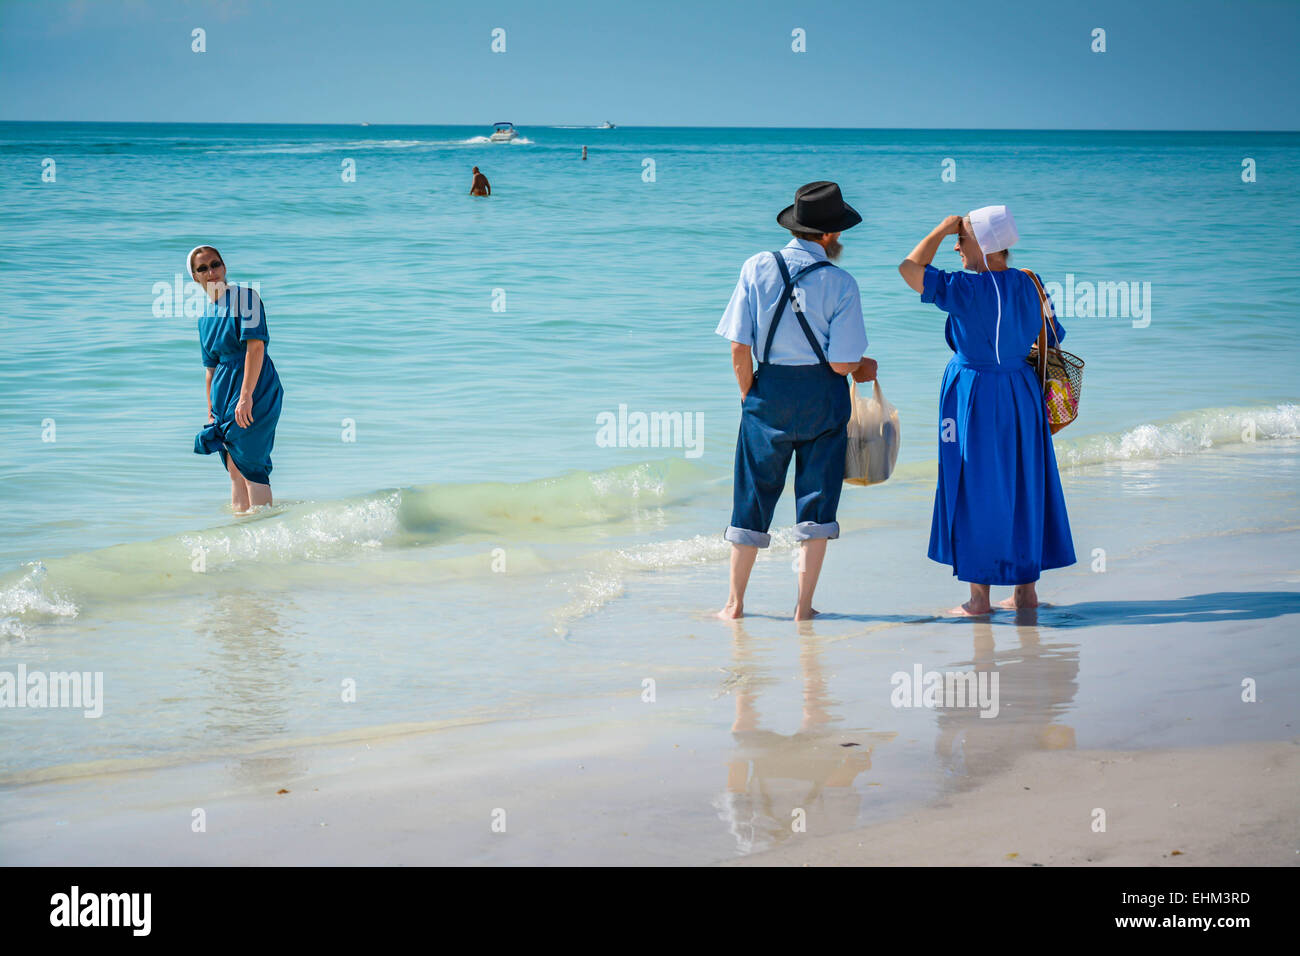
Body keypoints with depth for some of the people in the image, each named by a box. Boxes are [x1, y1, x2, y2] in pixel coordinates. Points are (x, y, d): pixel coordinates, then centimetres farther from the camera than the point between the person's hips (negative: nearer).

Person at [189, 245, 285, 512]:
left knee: (246, 460, -11)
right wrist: (211, 413, 18)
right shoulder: (205, 316, 15)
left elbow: (255, 346, -17)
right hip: (225, 390, 7)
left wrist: (246, 395, -24)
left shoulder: (244, 296, -8)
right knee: (234, 467, 8)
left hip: (256, 386, -7)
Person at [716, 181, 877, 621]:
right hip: (823, 395, -1)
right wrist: (863, 367, 10)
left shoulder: (757, 268, -6)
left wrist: (749, 395, 7)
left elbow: (740, 349, -7)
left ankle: (735, 603, 17)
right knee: (817, 498, 8)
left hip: (770, 388, 2)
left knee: (754, 494, 11)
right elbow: (842, 363, -12)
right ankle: (804, 605, 9)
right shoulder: (840, 283, -10)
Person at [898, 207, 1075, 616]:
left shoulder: (970, 290, -19)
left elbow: (910, 269, -17)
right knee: (1022, 489, 13)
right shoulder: (1029, 286, 3)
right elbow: (1054, 339, 11)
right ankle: (1026, 589, 20)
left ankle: (980, 596, 4)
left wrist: (941, 230, -6)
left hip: (976, 397, -7)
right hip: (1022, 393, 7)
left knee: (977, 492, 1)